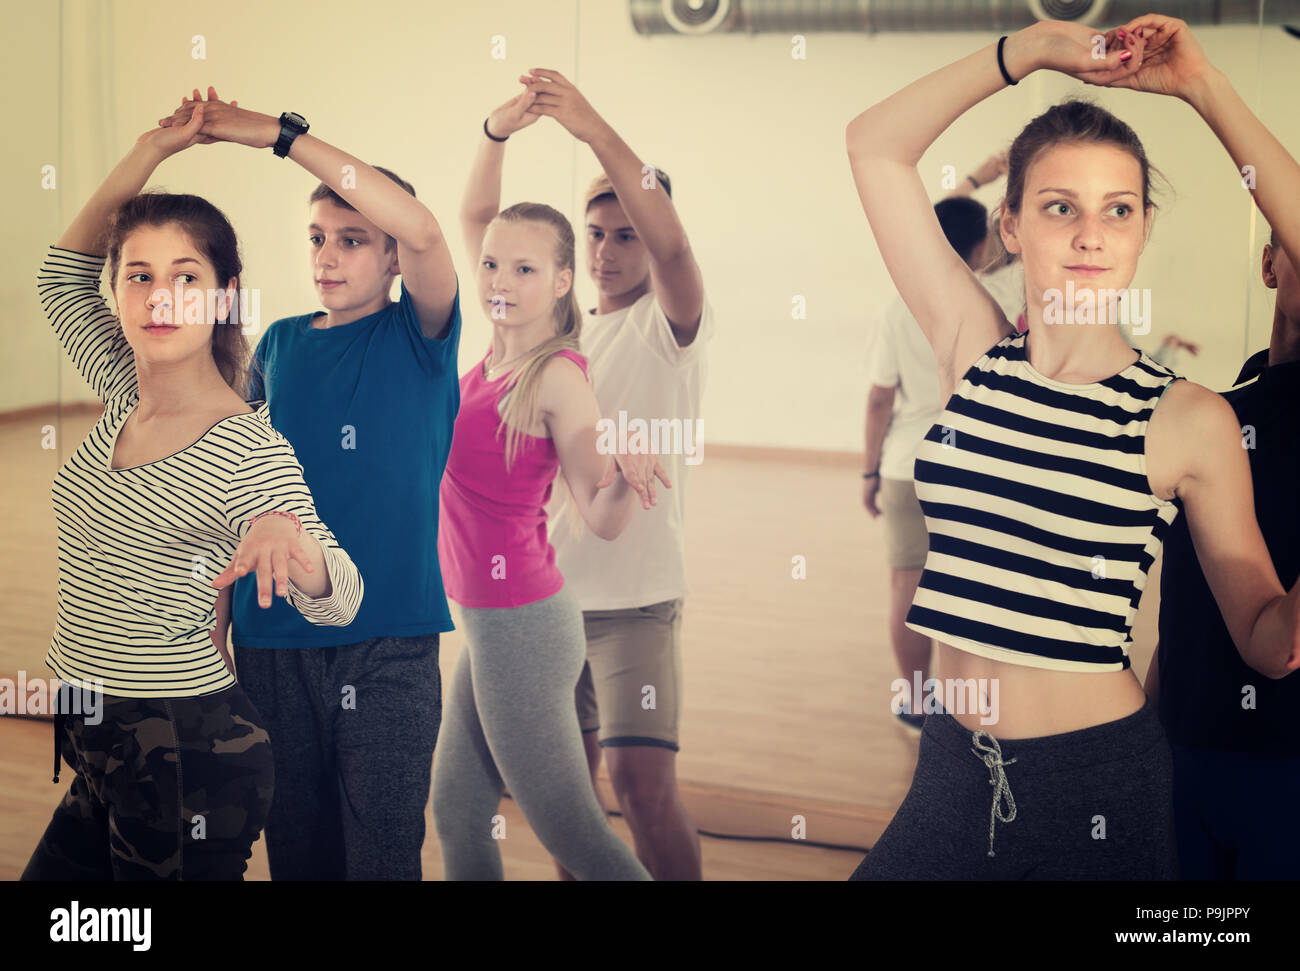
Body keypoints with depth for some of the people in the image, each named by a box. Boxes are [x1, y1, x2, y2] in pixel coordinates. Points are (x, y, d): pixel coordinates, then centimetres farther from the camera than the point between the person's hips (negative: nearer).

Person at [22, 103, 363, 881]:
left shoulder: (249, 449, -16)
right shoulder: (125, 397, 5)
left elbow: (338, 603, -19)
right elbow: (63, 275, 16)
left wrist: (286, 536, -42)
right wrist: (150, 152, 7)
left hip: (189, 757, -7)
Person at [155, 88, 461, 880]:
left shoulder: (418, 337, -3)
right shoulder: (279, 344, 10)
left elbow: (423, 230, -23)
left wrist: (281, 133, -23)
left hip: (388, 642, -4)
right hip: (274, 639, 4)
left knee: (382, 854, 1)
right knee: (296, 851, 14)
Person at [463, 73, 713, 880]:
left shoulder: (670, 325, -4)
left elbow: (673, 245, -25)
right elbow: (479, 223, 3)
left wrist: (597, 131, -35)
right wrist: (498, 132, -15)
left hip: (635, 593, -5)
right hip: (545, 586, 5)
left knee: (643, 780, -12)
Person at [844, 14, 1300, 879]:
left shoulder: (1188, 419, -7)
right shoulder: (973, 350, -1)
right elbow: (876, 146, 0)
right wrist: (1036, 47, -4)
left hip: (1100, 782, -2)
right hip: (955, 766, 3)